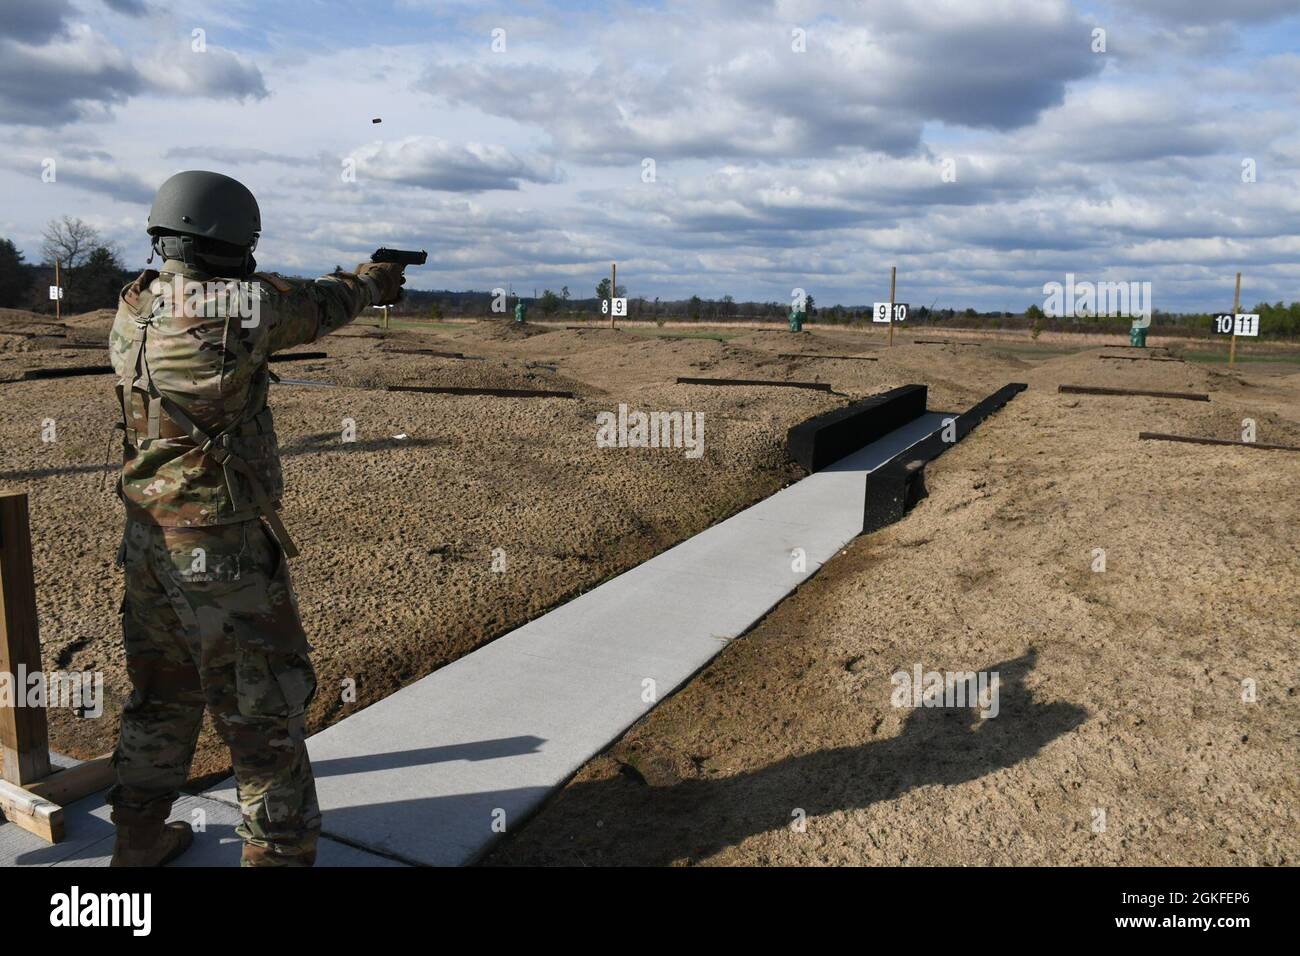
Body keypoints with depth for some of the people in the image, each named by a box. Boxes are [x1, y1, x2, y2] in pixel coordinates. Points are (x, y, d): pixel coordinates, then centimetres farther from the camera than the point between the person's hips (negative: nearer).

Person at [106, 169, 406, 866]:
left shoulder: (132, 311, 4)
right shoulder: (247, 304, -17)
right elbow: (326, 305, 2)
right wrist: (376, 279, 22)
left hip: (147, 538, 8)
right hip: (224, 547, -7)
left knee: (161, 694, 22)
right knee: (263, 710, 5)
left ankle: (140, 840, 38)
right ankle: (280, 853, 17)